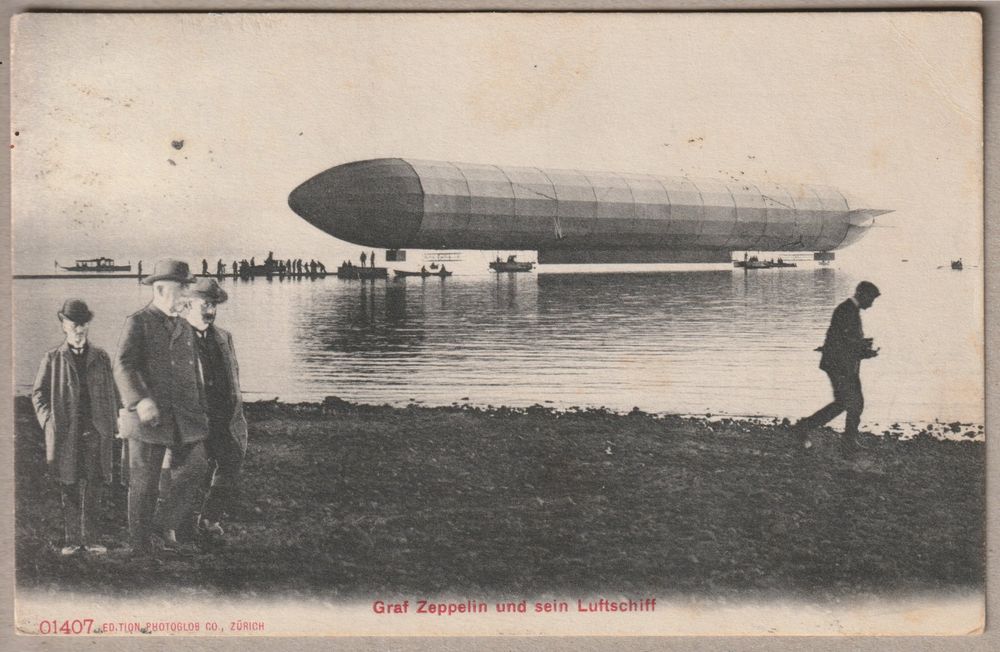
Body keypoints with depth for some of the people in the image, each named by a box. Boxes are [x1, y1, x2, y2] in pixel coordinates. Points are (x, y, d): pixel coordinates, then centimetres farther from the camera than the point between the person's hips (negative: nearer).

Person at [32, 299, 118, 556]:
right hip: (65, 435, -1)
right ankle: (71, 539, 10)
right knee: (69, 490, 3)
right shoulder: (53, 359, 5)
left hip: (96, 433, 1)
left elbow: (111, 393, 13)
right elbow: (38, 393, 9)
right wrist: (49, 421, -1)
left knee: (93, 489, 0)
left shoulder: (101, 357, 9)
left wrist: (110, 425, 5)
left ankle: (91, 539, 7)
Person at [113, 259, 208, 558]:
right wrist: (142, 400, -30)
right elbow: (123, 366, -16)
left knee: (194, 467, -8)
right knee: (143, 485, 1)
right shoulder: (138, 323, -3)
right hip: (148, 417, -6)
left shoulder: (185, 329, 19)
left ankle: (170, 522, 13)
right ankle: (140, 548, 12)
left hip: (184, 418, 6)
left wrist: (200, 411, 22)